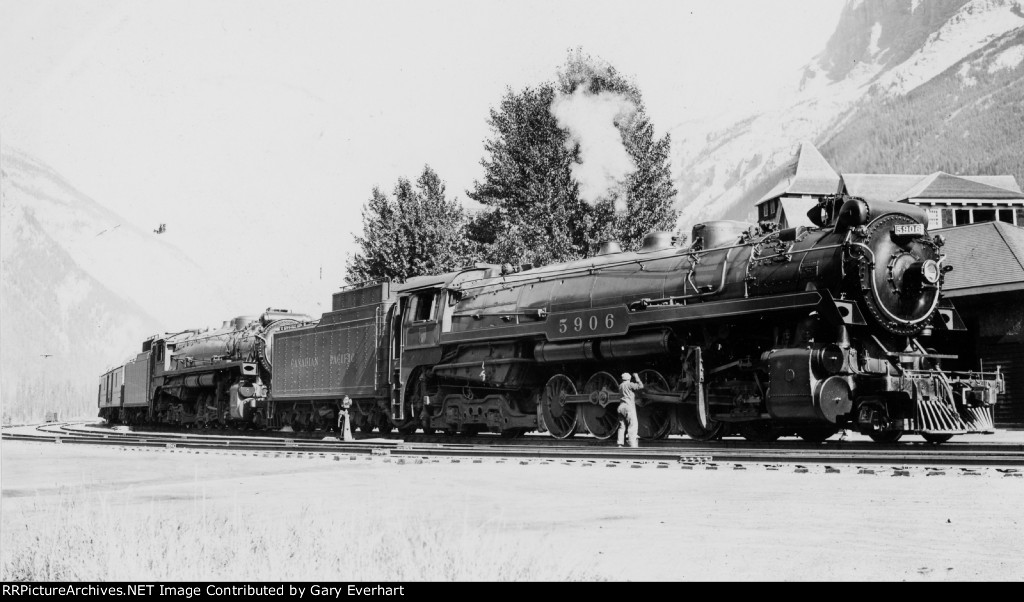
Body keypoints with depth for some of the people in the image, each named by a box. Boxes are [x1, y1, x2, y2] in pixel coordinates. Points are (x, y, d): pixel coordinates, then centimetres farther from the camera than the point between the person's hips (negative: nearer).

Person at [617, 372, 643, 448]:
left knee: (622, 427, 8)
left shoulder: (620, 386, 16)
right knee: (633, 426, -8)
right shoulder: (629, 384, -5)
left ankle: (620, 444, 1)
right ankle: (632, 445, -16)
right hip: (629, 407, -7)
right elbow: (640, 386, -9)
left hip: (621, 407, 7)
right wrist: (636, 377, 3)